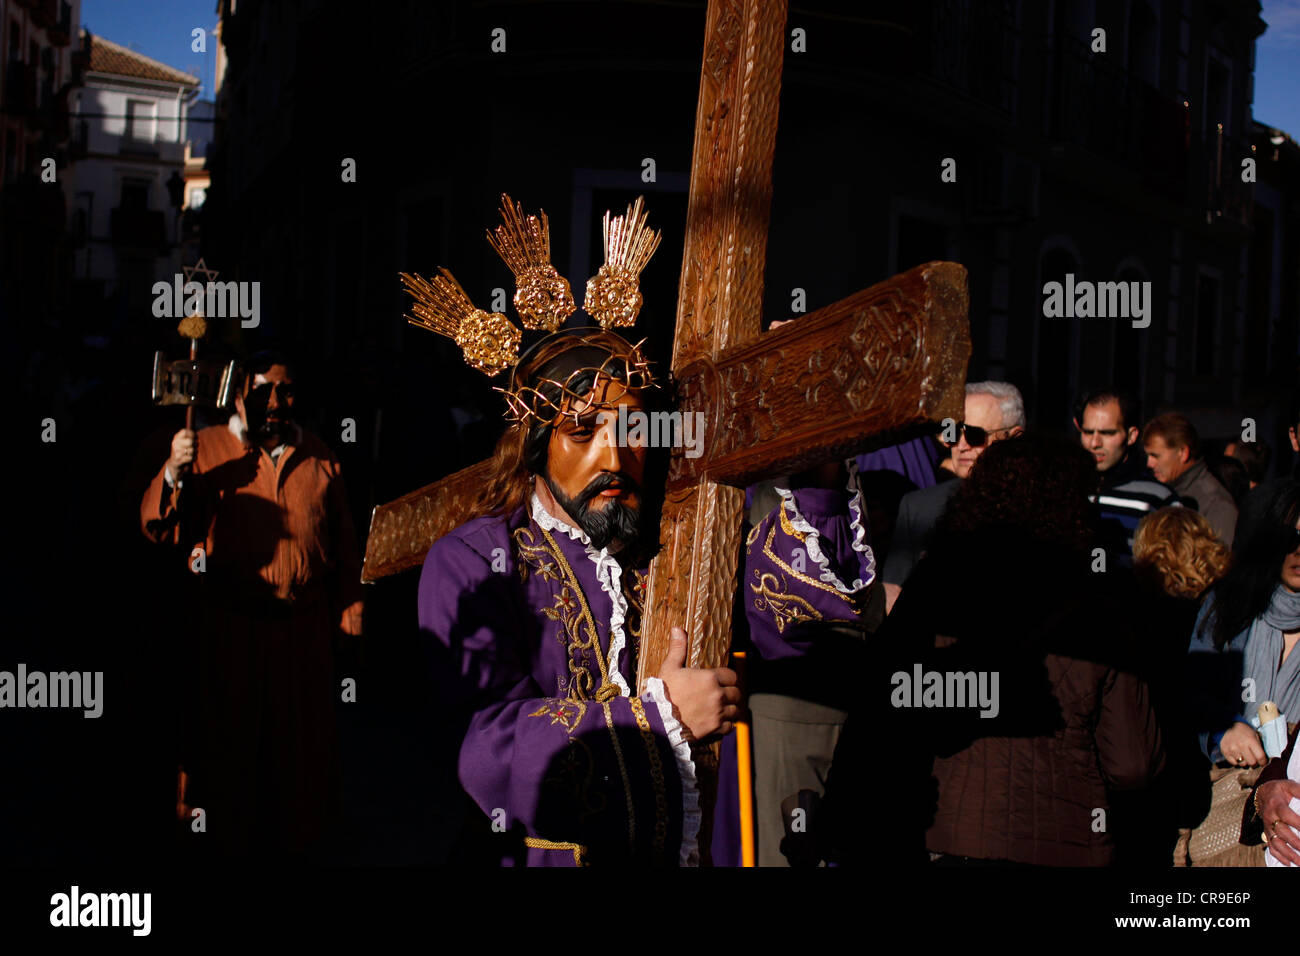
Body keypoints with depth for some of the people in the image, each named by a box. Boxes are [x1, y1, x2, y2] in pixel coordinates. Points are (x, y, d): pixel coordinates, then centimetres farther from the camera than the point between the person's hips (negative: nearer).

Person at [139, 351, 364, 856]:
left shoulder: (318, 457, 7)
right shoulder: (207, 450, -4)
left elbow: (342, 534, 12)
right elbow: (157, 527, -12)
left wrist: (350, 602, 10)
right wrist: (173, 471, -29)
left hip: (306, 624, 3)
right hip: (233, 623, -3)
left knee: (302, 736, 14)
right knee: (232, 732, 9)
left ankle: (297, 837, 34)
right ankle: (231, 837, 28)